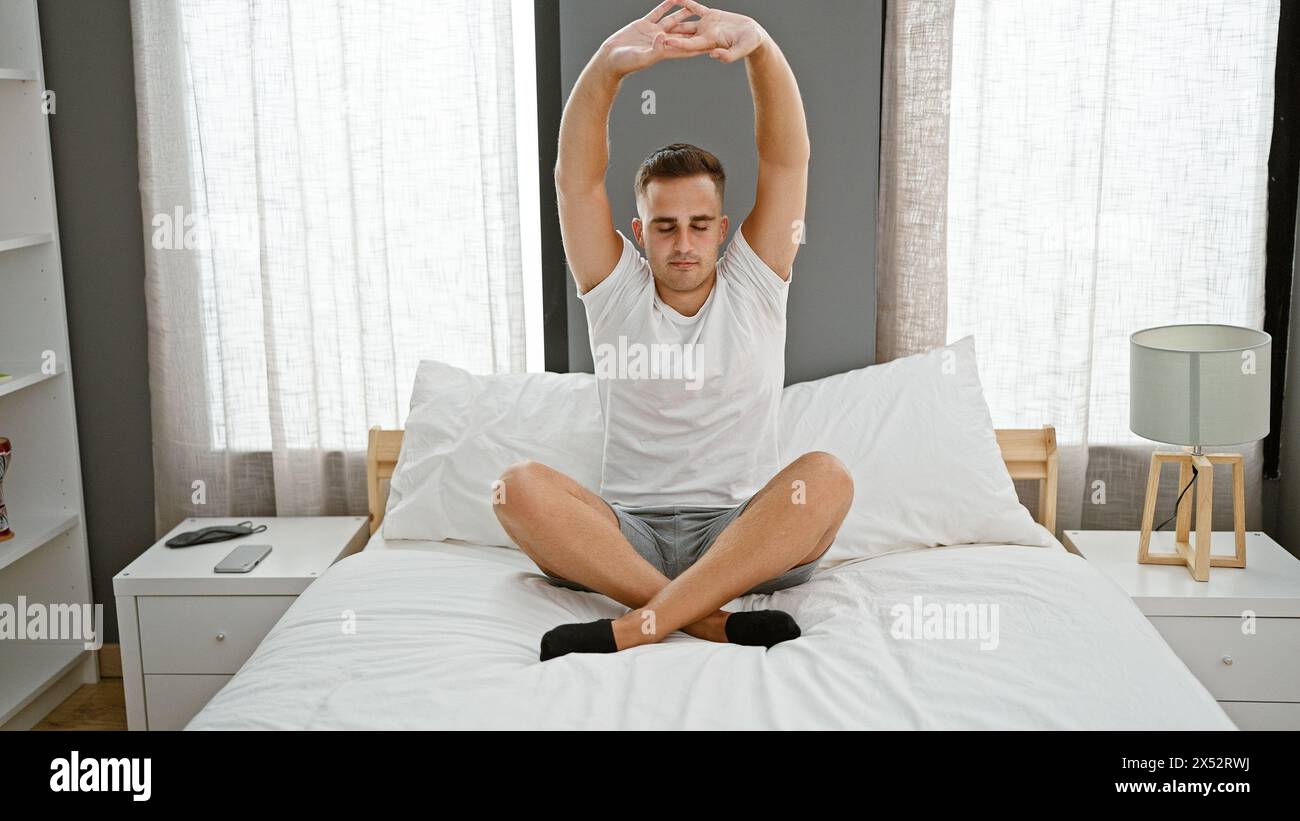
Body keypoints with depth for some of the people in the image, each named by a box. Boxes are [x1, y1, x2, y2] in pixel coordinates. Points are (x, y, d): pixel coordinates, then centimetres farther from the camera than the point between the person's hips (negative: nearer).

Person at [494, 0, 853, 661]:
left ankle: (631, 628, -34)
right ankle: (713, 621, -34)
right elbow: (577, 179, -5)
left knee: (826, 476, -31)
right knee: (520, 487, -27)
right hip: (627, 535, 1)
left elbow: (787, 159, -4)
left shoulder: (753, 285, 9)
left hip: (744, 538, 0)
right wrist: (607, 66, -23)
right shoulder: (617, 291, 10)